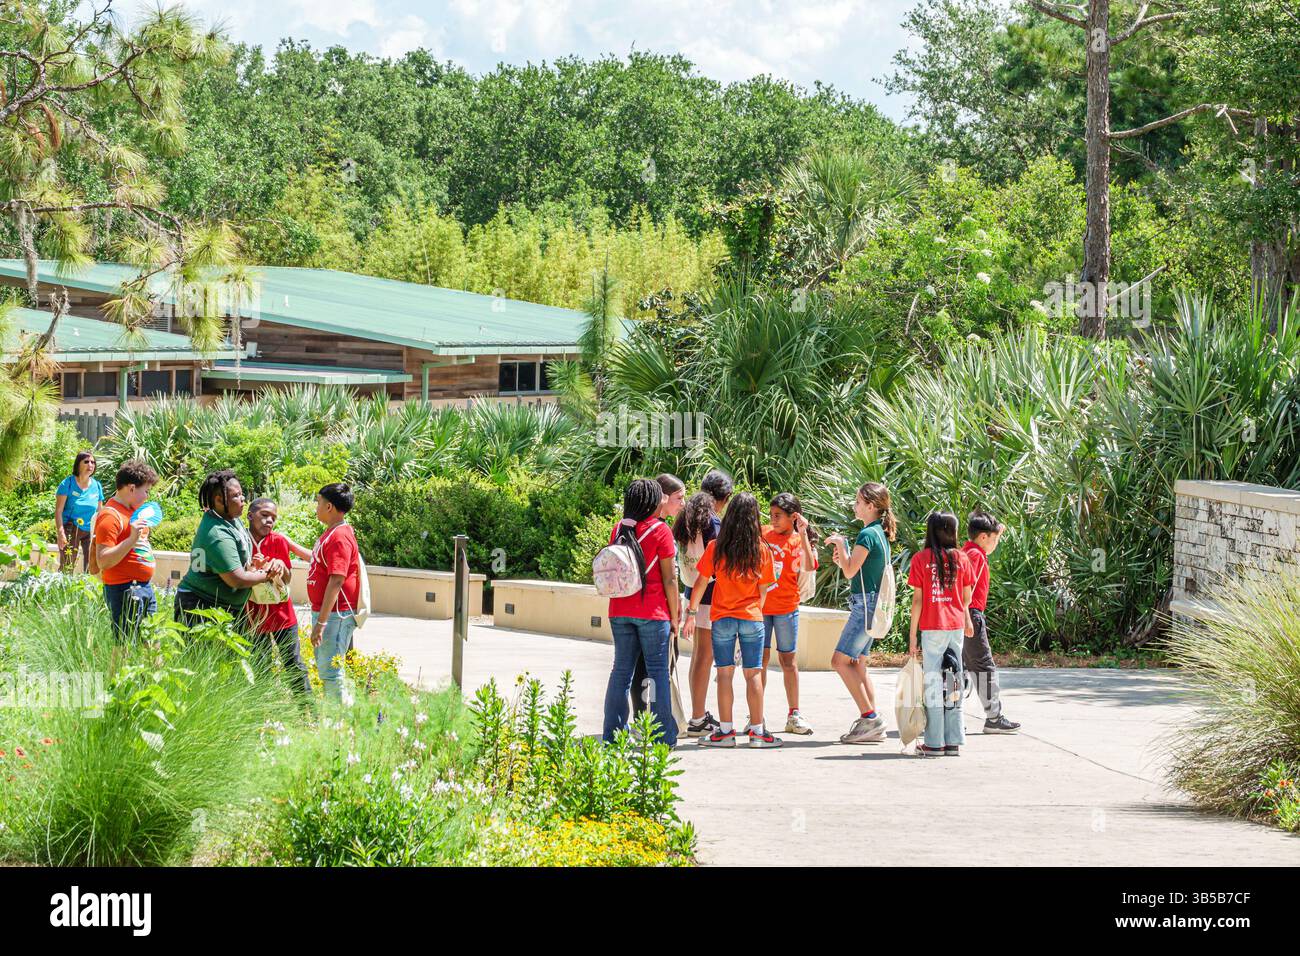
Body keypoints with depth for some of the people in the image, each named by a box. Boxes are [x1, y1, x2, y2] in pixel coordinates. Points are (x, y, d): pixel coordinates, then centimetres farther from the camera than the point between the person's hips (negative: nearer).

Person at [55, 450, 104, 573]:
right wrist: (60, 533, -16)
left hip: (90, 531, 4)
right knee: (67, 567, -8)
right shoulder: (68, 483, -5)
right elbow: (58, 511, -7)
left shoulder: (97, 486, 8)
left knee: (92, 567, 0)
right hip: (70, 529, -4)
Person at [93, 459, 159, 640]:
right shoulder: (110, 516, -15)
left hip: (145, 586, 10)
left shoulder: (133, 510, 15)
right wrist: (132, 539, -27)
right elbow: (103, 561, -22)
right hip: (125, 590, -10)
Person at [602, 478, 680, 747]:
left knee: (621, 670, 9)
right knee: (657, 671, 1)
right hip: (652, 611, -5)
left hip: (620, 611, 5)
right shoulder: (660, 530, -8)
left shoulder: (619, 529, 7)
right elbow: (669, 578, -7)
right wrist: (674, 617, -1)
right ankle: (663, 737, 2)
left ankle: (612, 735, 8)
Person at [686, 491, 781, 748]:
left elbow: (701, 582, -2)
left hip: (721, 617, 0)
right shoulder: (762, 551, -3)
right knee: (753, 674, 3)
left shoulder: (716, 547, -5)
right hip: (752, 617, 0)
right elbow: (764, 589, 2)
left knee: (724, 673, 4)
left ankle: (725, 730, 3)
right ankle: (757, 730, 3)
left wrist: (692, 612, 6)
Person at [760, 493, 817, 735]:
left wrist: (803, 534, -21)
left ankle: (794, 715, 10)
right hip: (760, 604, 2)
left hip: (786, 607, -2)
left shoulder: (799, 541, -1)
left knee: (787, 659, 4)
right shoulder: (763, 534, 6)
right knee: (761, 656, 1)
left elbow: (809, 566, -19)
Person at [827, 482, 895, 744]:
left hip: (865, 604, -10)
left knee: (841, 661, -10)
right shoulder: (881, 534, 15)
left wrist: (841, 544, -5)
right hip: (873, 604, 10)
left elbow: (850, 572, -15)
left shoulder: (867, 534, -15)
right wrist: (844, 560, 12)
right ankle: (872, 724, 9)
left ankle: (870, 717, -11)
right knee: (857, 664, 11)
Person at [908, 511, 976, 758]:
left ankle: (934, 743, 0)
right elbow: (966, 598, 7)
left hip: (932, 628, -3)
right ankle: (953, 742, 9)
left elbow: (917, 599, -5)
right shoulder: (961, 558, 4)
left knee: (933, 683, 1)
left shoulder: (921, 558, -3)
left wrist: (912, 635, -2)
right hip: (956, 626, 3)